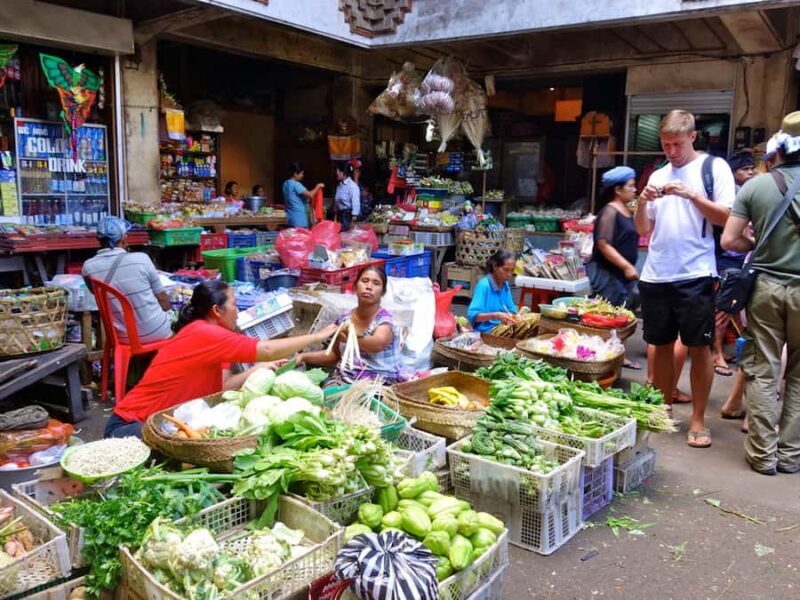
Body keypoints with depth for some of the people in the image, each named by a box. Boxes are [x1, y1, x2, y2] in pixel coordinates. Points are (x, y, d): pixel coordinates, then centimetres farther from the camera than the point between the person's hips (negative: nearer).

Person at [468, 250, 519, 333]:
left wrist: (514, 316, -9)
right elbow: (472, 315, -21)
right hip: (485, 332, -8)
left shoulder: (505, 285, 8)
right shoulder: (483, 285, -13)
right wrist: (495, 316, -33)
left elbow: (512, 311, 14)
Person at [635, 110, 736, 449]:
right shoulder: (658, 176, 15)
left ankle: (698, 420, 11)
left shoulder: (714, 167, 2)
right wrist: (643, 202, -4)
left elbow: (726, 217, -6)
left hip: (695, 275, -4)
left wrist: (691, 194, -16)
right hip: (656, 275, 5)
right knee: (662, 344, 10)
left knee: (699, 346, 1)